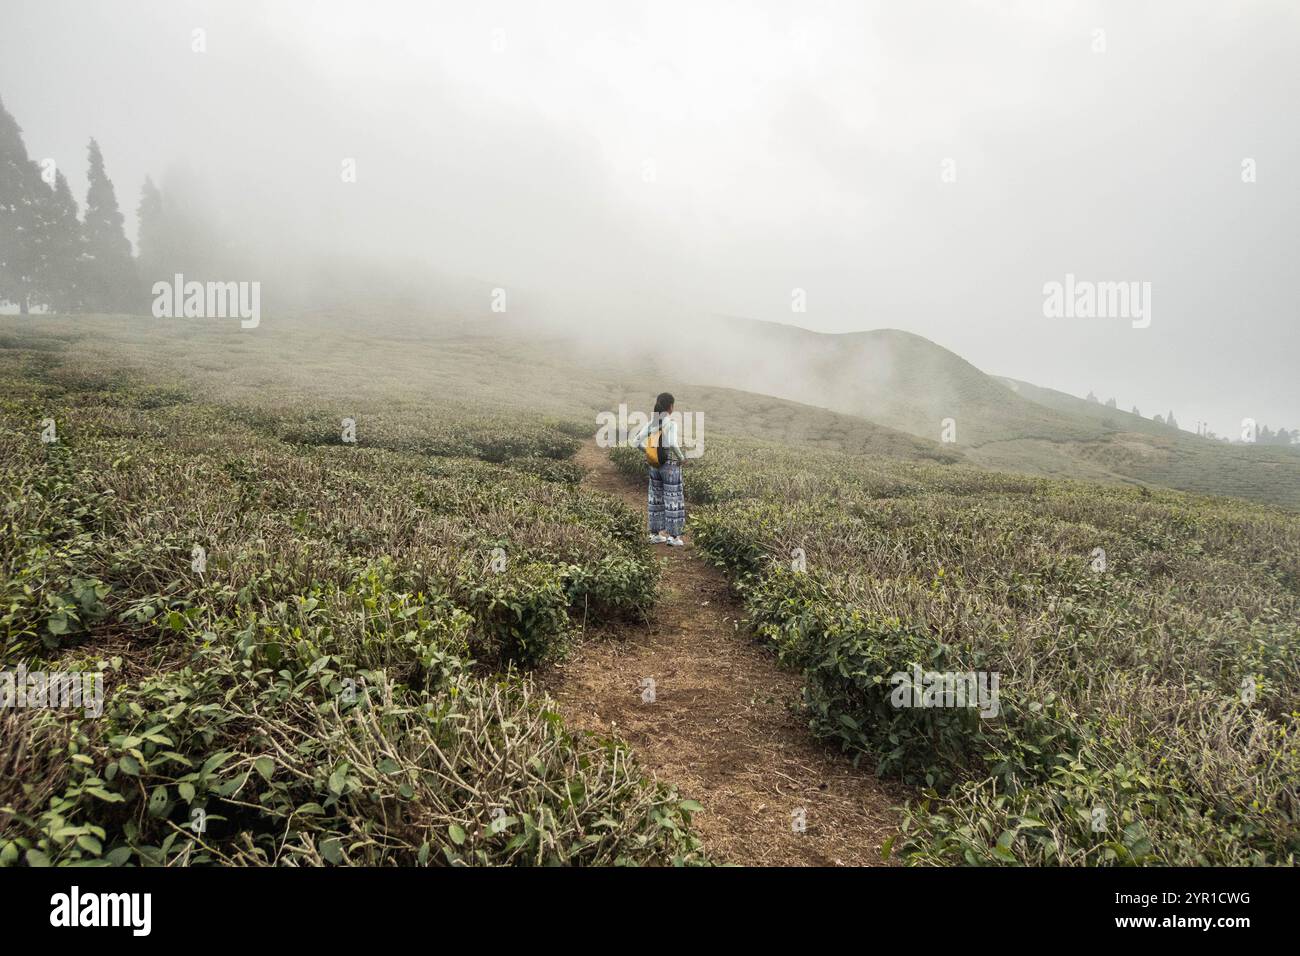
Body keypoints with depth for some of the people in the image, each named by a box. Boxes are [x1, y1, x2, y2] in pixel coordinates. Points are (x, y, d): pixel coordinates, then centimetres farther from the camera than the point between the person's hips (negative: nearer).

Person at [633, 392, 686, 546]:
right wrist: (681, 457, -12)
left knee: (656, 499, 14)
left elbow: (637, 442, -1)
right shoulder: (672, 422, -17)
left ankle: (655, 534, 19)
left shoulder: (651, 422, 1)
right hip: (671, 466, -6)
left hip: (655, 465, 6)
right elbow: (673, 444, -31)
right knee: (673, 500, 3)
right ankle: (673, 537, 7)